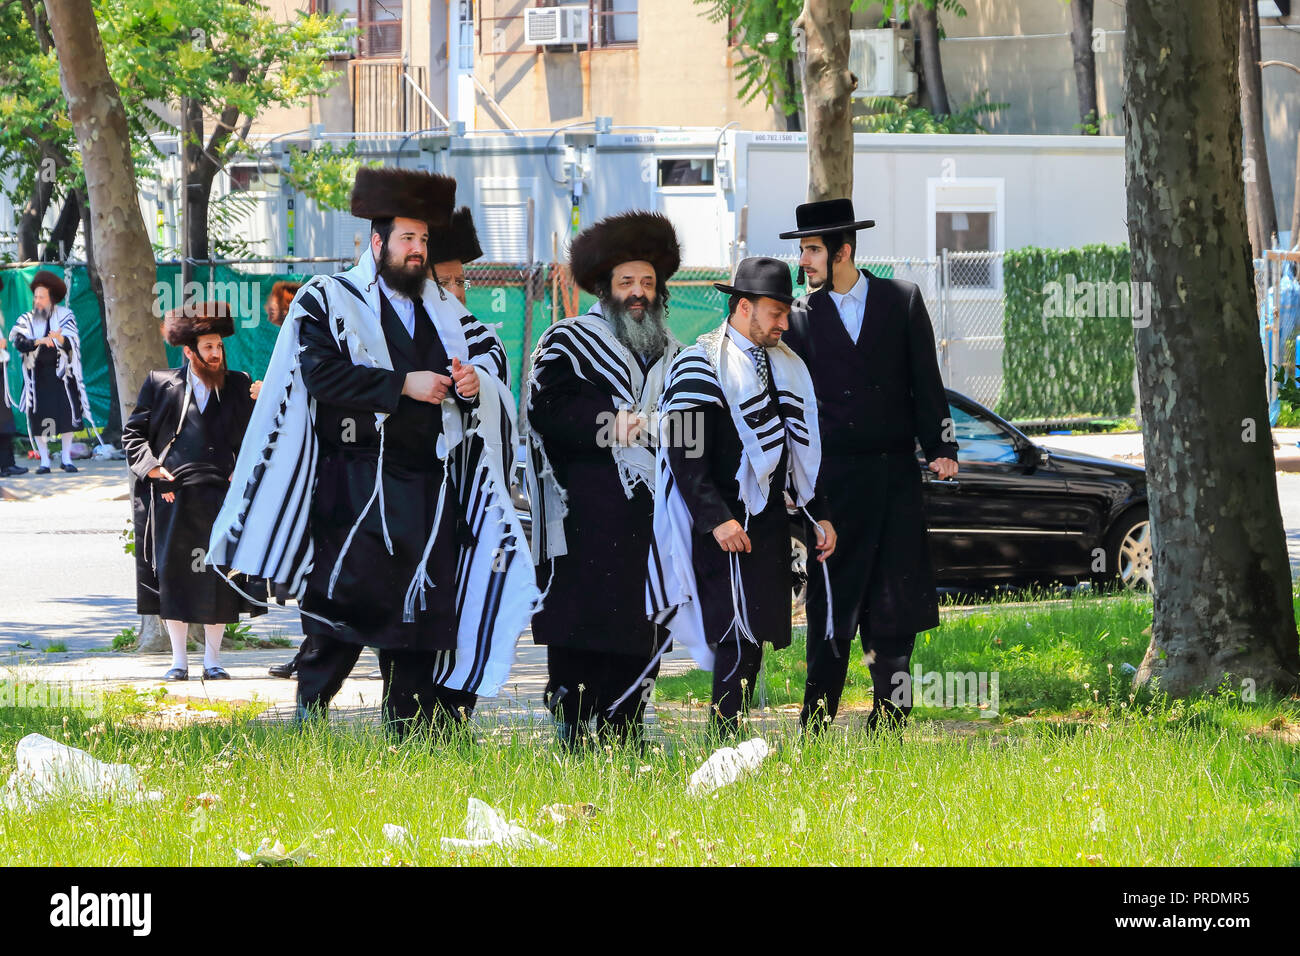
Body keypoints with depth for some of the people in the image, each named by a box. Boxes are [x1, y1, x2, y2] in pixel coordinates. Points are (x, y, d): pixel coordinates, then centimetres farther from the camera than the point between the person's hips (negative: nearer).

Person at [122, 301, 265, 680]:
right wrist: (152, 468, -4)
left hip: (219, 494, 1)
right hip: (171, 497, -1)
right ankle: (179, 660, 11)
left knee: (217, 580, 1)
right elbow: (133, 434, 9)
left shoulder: (238, 386, 9)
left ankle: (212, 660, 11)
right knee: (173, 578, 2)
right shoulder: (161, 385, 5)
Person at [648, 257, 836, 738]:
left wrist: (820, 514, 16)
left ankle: (733, 738, 10)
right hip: (726, 527, -8)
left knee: (755, 637, 6)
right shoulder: (700, 366, -8)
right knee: (739, 639, -12)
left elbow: (800, 449, 23)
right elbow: (685, 455, -14)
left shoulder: (784, 365, 17)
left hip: (771, 522, 8)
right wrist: (718, 519, -20)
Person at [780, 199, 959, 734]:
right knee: (832, 598, -2)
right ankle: (815, 727, 2)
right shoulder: (801, 317, 5)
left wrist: (940, 447, -2)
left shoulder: (902, 300, 6)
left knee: (896, 599, 2)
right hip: (834, 475, -1)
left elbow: (926, 382, 6)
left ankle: (890, 721, 9)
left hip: (896, 473, 1)